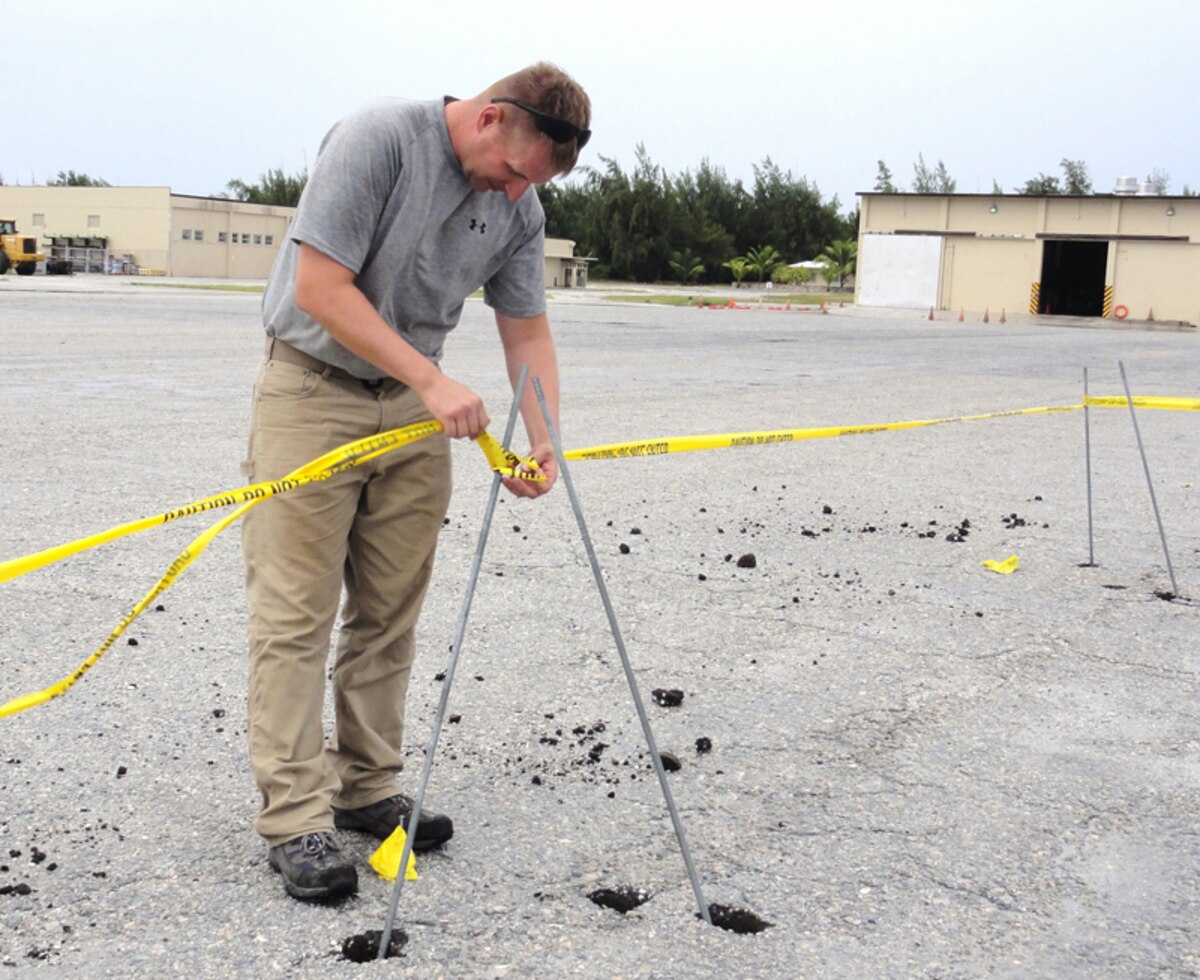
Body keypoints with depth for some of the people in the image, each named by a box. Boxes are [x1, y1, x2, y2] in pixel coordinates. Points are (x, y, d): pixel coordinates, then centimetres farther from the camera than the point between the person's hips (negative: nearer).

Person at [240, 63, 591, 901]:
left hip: (413, 408, 6)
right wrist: (432, 379, -24)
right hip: (312, 390, -6)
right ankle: (296, 820, -3)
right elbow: (319, 287, -22)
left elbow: (527, 330, 7)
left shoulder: (519, 210, 2)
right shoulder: (379, 140, -18)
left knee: (389, 617, 8)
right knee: (297, 613, -6)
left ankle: (368, 790, 19)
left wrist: (544, 441, -7)